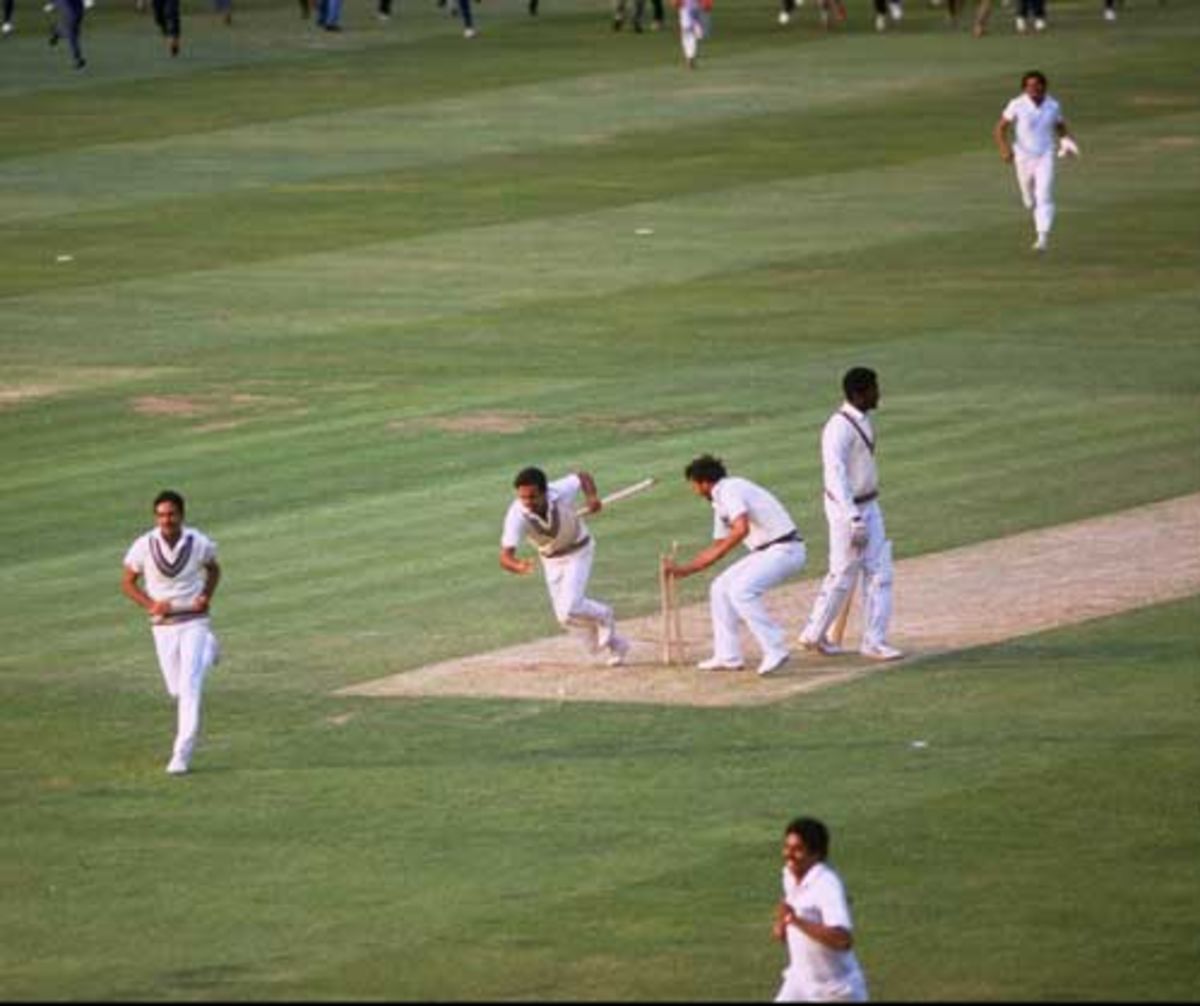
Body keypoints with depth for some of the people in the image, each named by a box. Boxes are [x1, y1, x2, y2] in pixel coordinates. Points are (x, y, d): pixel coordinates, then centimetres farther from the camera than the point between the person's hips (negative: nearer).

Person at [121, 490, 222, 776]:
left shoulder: (200, 543, -10)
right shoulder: (144, 546, -11)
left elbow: (213, 569, 11)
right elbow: (128, 583, 2)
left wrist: (206, 597, -7)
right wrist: (150, 604, -15)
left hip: (194, 622, -2)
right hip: (163, 626, 2)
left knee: (189, 687, -13)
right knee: (176, 690, 14)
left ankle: (182, 755, -9)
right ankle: (208, 651, 48)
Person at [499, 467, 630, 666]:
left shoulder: (562, 491, -32)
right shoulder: (517, 516, -33)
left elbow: (583, 477, -7)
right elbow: (505, 557, -41)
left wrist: (592, 497, -27)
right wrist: (518, 566, -64)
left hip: (578, 551, -3)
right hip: (551, 559, 3)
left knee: (569, 608, -21)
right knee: (564, 616, 9)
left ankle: (603, 616, 12)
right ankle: (614, 645, 32)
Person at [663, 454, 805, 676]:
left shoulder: (730, 490, -14)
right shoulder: (720, 503, 17)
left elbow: (741, 529, -30)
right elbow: (717, 547, 26)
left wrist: (717, 554, -16)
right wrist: (683, 570, 26)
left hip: (785, 549, -10)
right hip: (765, 551, 10)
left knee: (741, 591, -24)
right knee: (720, 589, 11)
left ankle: (775, 650, -22)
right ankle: (727, 656, 12)